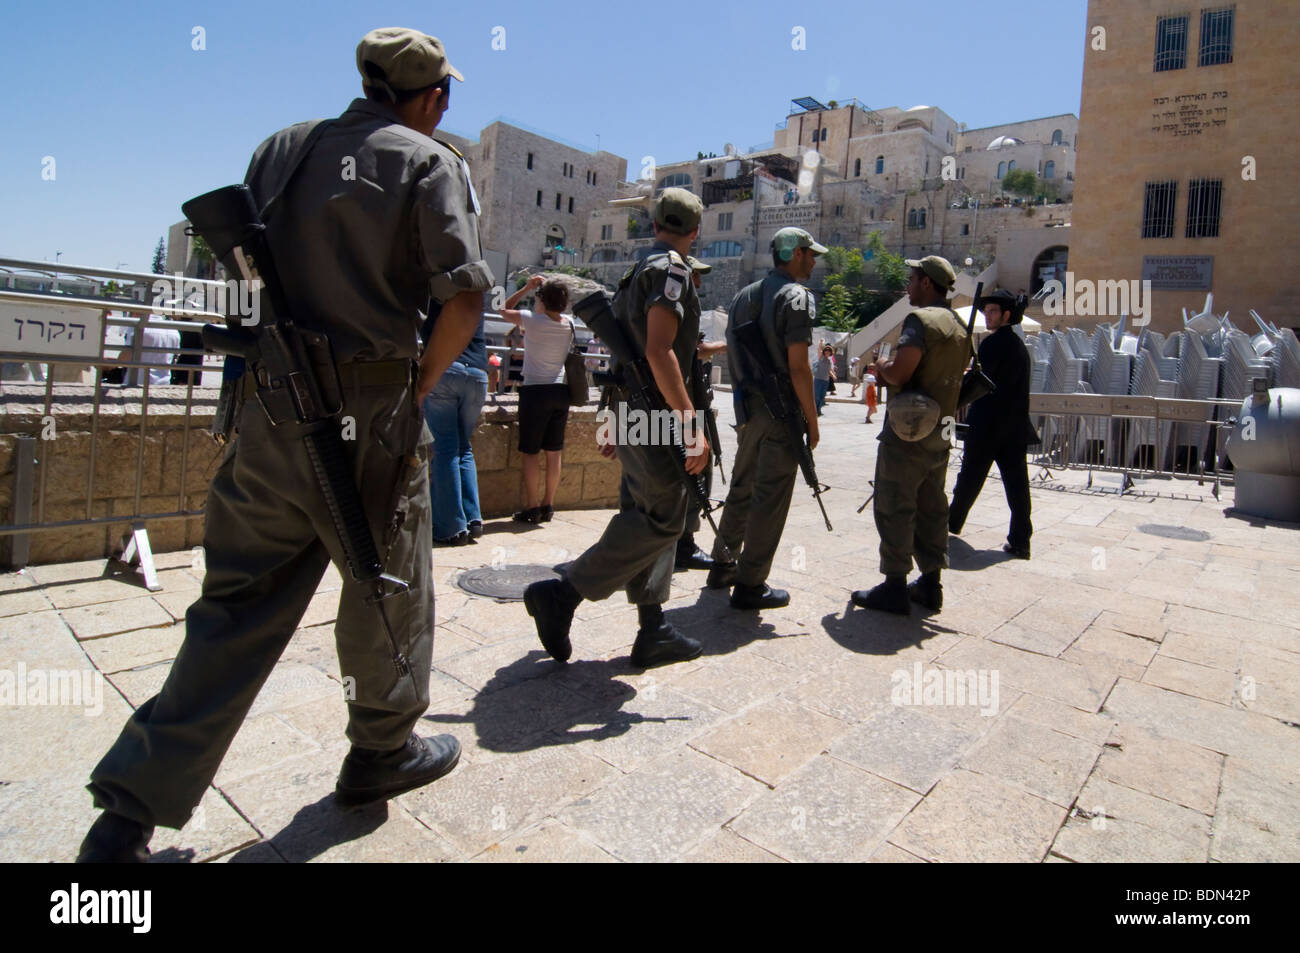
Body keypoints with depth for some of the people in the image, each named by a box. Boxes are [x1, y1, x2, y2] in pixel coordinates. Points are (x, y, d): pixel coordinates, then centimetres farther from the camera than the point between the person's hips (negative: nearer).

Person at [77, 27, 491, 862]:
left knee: (239, 604, 13)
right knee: (390, 587, 13)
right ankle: (382, 754, 32)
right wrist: (420, 386, -2)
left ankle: (130, 813, 16)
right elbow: (465, 300, -14)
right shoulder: (430, 163, -2)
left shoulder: (281, 149, 16)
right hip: (367, 414, -5)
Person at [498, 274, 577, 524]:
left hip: (535, 390, -5)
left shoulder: (532, 320, -10)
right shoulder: (569, 323, 4)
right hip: (561, 390, 5)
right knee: (554, 452, 10)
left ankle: (531, 507, 2)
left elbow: (505, 309, 7)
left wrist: (527, 287, 10)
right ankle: (548, 505, 17)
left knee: (531, 452, 1)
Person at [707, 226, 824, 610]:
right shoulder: (796, 297, -11)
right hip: (781, 412, -8)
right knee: (770, 498, -1)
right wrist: (812, 420, -10)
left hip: (748, 407, 8)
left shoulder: (744, 295, 13)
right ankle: (750, 584, 4)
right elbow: (798, 368, -17)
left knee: (742, 488, 19)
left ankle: (723, 566, 28)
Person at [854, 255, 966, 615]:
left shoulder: (921, 319, -13)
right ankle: (930, 583, 21)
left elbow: (899, 374, -22)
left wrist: (881, 368, 0)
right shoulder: (959, 326, 15)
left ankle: (895, 587, 2)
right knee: (931, 507, 13)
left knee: (894, 508, -2)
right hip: (941, 430, 9)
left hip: (908, 428, -9)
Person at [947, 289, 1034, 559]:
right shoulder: (1020, 345, 15)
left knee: (970, 478, 8)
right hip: (1016, 426, 7)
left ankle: (952, 523, 24)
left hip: (987, 425, -7)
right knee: (1016, 482, 3)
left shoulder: (993, 343, -12)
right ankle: (1020, 541, 3)